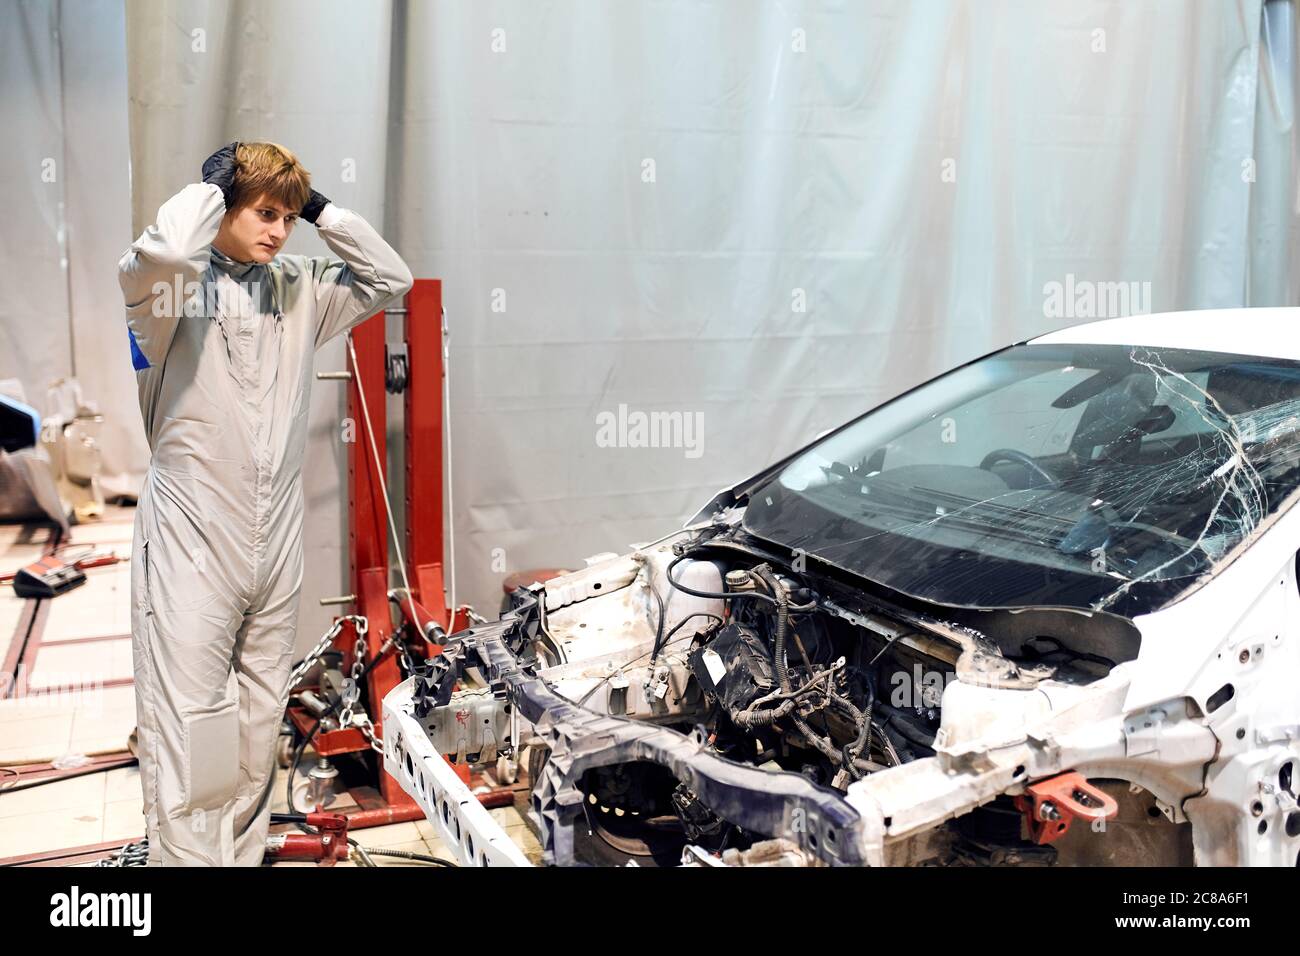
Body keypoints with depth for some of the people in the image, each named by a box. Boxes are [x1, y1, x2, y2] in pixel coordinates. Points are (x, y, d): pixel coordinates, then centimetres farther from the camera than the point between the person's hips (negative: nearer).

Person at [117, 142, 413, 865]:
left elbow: (391, 278, 13)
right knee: (190, 738, -4)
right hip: (192, 545, -6)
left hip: (278, 546, 6)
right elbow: (160, 254, -29)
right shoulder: (176, 288, -7)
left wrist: (322, 209, 4)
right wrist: (211, 183, -12)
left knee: (259, 730, 14)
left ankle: (246, 854, 27)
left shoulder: (300, 289, 11)